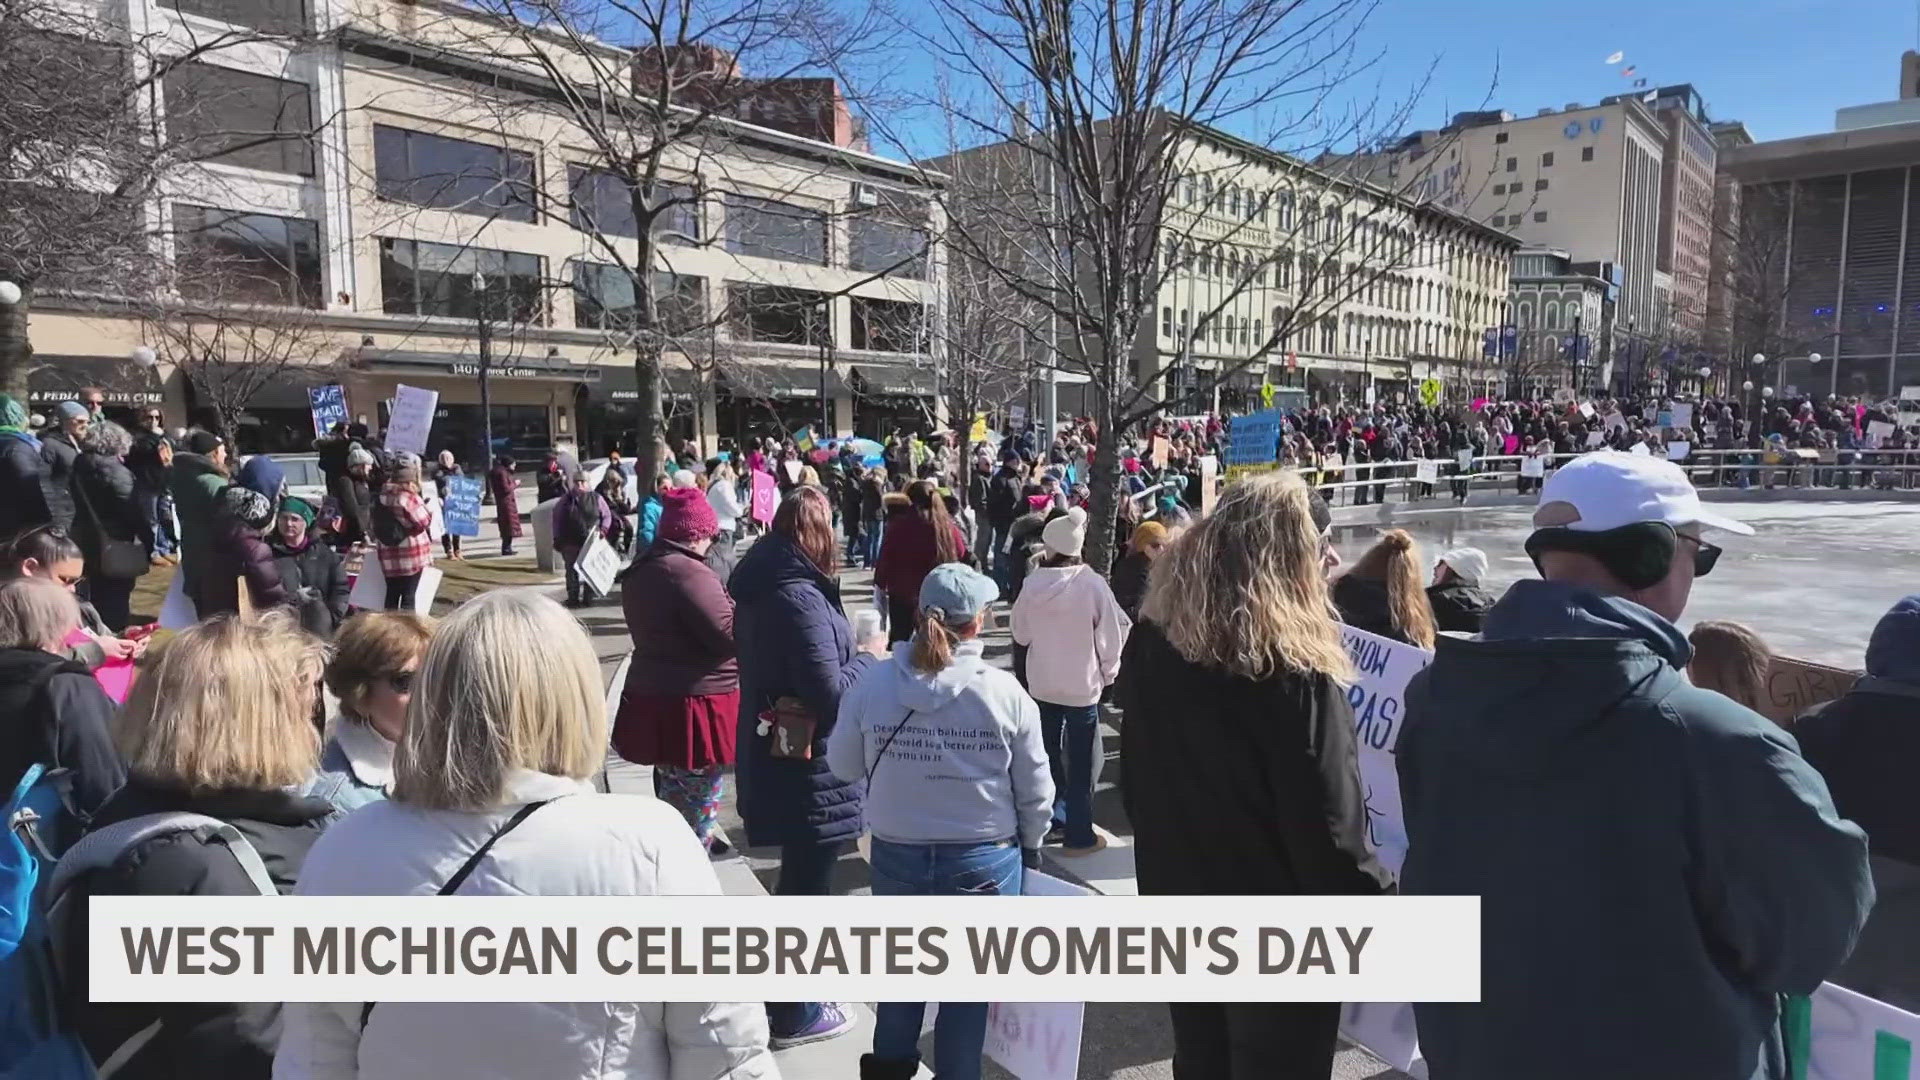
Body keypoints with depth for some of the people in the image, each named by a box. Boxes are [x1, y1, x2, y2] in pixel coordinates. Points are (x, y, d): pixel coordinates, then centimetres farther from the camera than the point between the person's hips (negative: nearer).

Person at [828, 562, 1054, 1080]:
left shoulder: (872, 684, -13)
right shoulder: (1004, 691, -16)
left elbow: (842, 766, 1)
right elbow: (1035, 789, -6)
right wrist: (1030, 846, 11)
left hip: (896, 854, 3)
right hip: (983, 859, -2)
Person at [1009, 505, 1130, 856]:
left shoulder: (1033, 583, -9)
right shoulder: (1092, 583, -18)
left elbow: (1020, 634, 3)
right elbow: (1111, 633, -10)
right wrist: (1109, 670, 6)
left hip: (1042, 682, 3)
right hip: (1082, 683, -3)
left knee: (1048, 753, 19)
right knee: (1080, 761, 7)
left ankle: (1051, 817, 32)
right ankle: (1078, 835, 13)